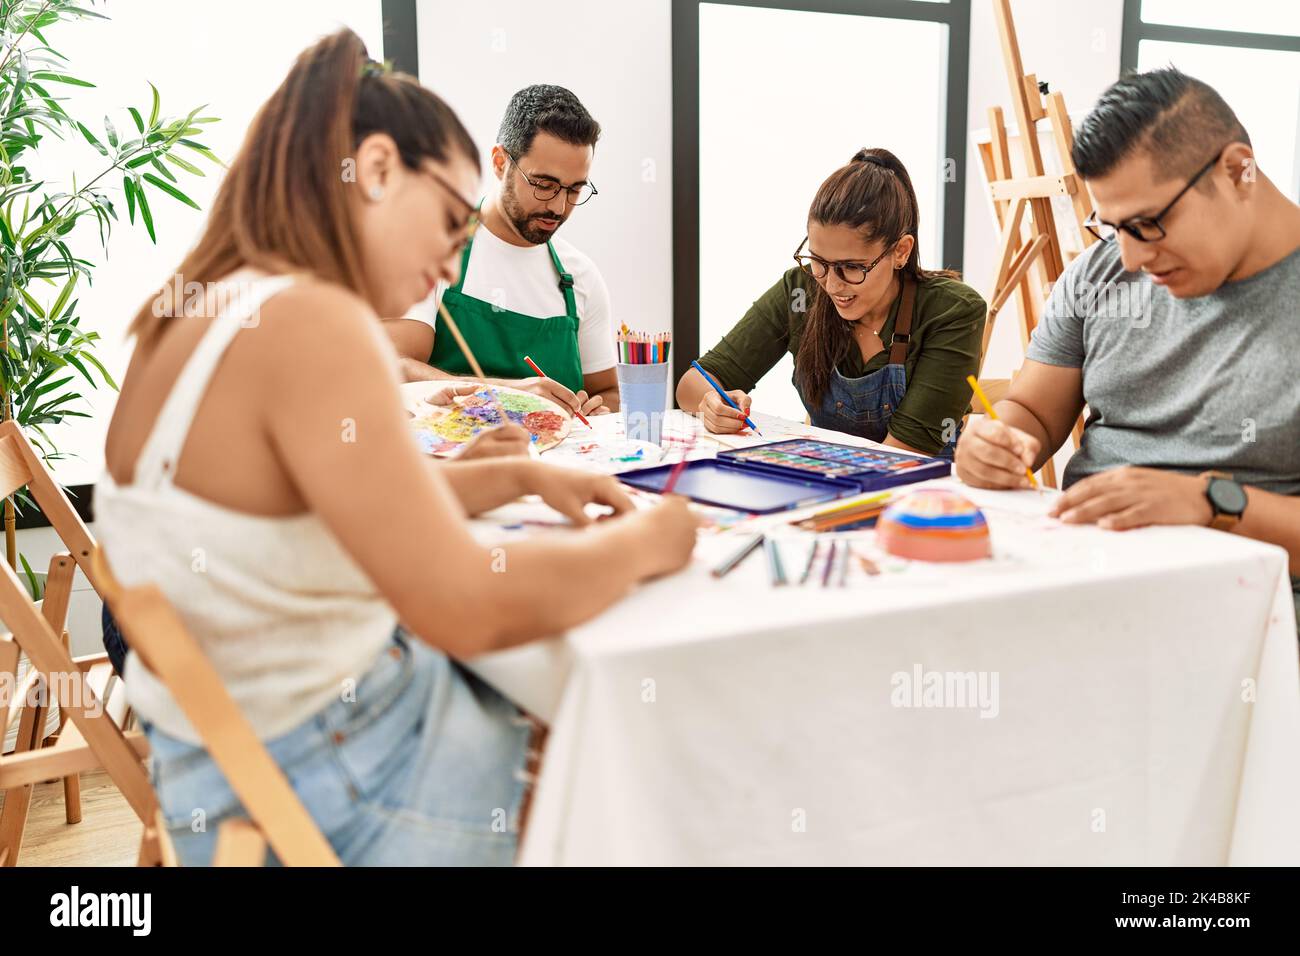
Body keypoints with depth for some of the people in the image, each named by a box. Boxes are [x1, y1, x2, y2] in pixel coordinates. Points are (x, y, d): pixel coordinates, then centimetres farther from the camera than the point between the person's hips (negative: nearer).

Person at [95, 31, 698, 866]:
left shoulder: (202, 316, 4)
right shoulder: (308, 323, -28)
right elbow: (468, 609, -31)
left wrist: (520, 477, 9)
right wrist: (643, 541, -15)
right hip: (339, 794, -9)